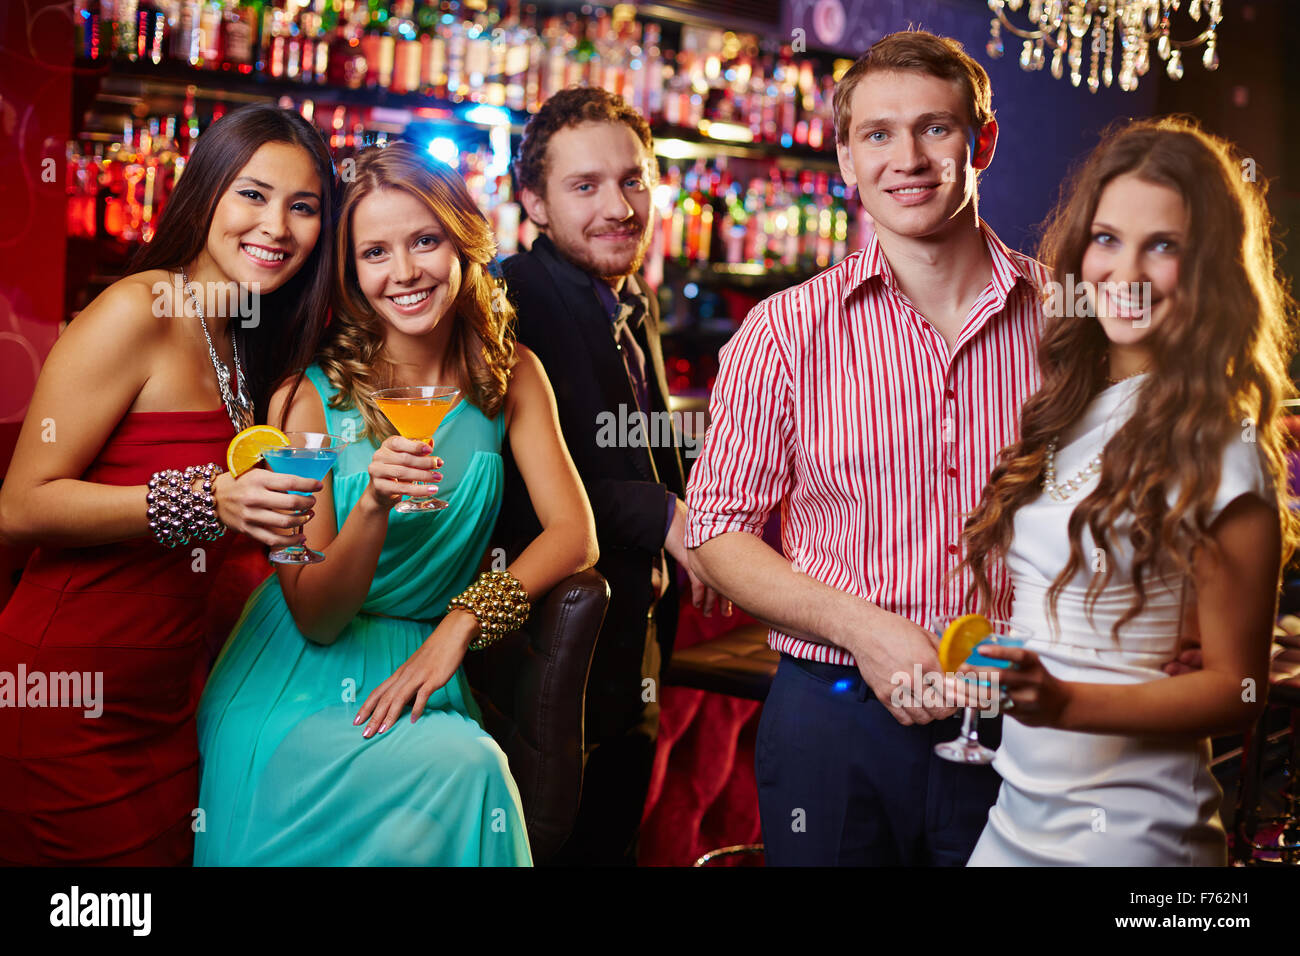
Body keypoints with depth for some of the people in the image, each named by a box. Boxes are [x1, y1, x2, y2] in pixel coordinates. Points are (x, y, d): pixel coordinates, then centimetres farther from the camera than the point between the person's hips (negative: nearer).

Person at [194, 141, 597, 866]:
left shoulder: (511, 377, 2)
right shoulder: (309, 397, -8)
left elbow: (575, 533, -5)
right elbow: (315, 618, -10)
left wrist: (463, 621, -18)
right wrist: (372, 508, -28)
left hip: (420, 677, 3)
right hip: (296, 686, -3)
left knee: (472, 769, -29)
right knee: (463, 771, -29)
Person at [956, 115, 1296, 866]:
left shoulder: (1219, 446, -13)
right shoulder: (1059, 404, 5)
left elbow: (1238, 689, -12)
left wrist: (1064, 703, -24)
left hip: (1127, 825, -6)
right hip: (1013, 804, 6)